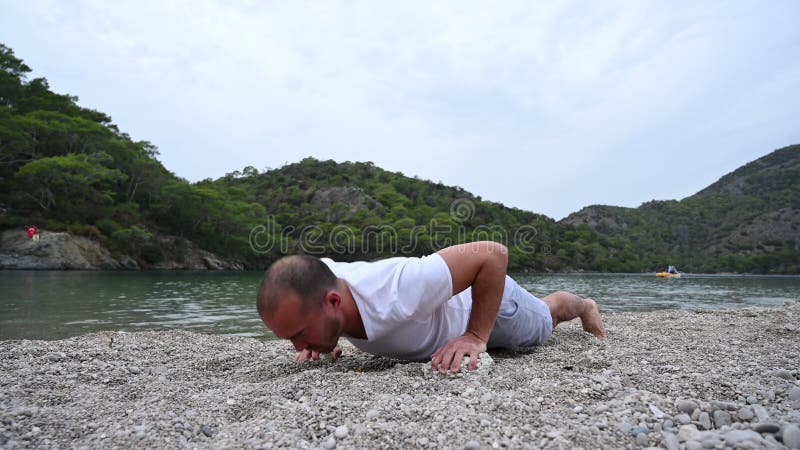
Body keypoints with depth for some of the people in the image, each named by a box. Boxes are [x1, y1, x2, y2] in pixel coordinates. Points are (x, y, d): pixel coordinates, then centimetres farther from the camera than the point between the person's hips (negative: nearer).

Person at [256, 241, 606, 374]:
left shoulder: (394, 295, -51)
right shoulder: (318, 278, -31)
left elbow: (493, 253, -42)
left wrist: (476, 337, -41)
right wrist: (319, 342, -15)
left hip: (487, 298, -5)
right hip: (443, 291, 6)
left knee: (544, 320, 30)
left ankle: (584, 305, 64)